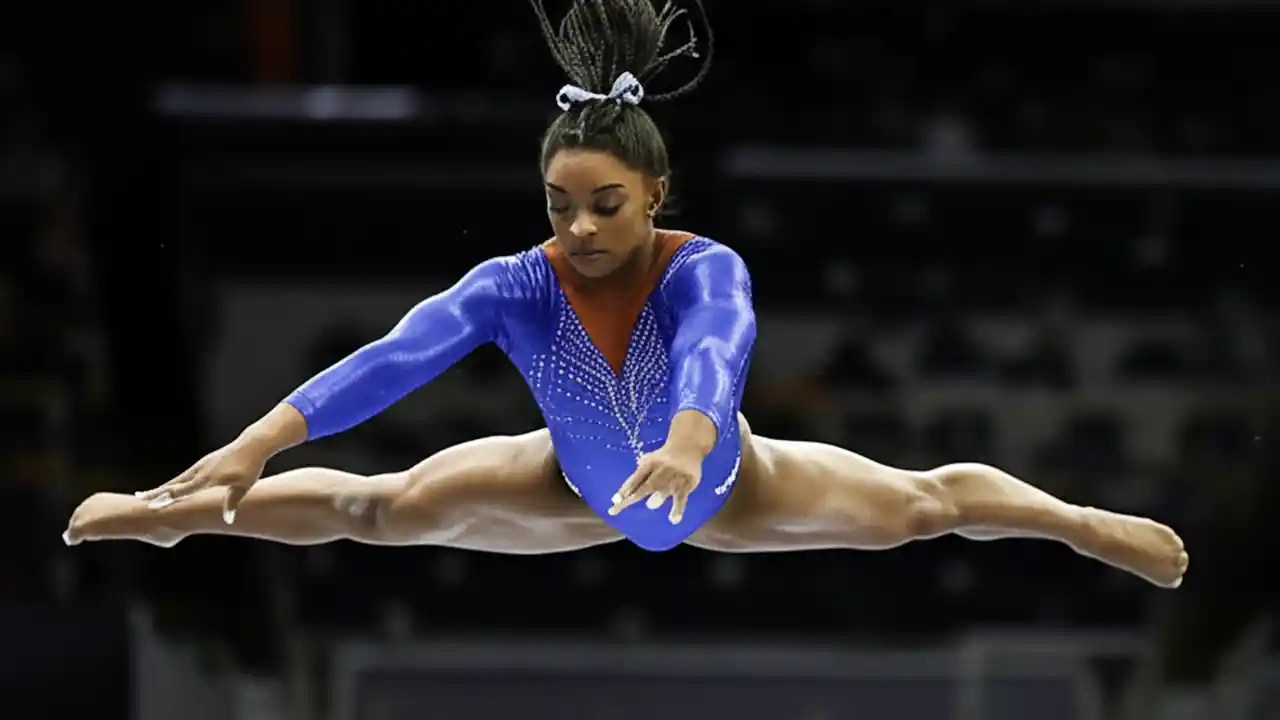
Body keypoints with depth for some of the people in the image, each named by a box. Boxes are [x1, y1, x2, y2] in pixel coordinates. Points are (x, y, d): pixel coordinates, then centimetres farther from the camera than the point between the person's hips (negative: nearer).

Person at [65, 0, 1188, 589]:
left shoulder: (706, 270, -41)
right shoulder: (517, 284, -34)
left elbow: (715, 353, -63)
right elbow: (397, 355, -45)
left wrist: (685, 444, -86)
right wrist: (257, 443, -56)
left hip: (731, 487, -1)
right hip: (584, 485, 2)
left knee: (917, 502, 11)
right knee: (383, 508, 5)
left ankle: (1094, 525, 38)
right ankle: (165, 515, 26)